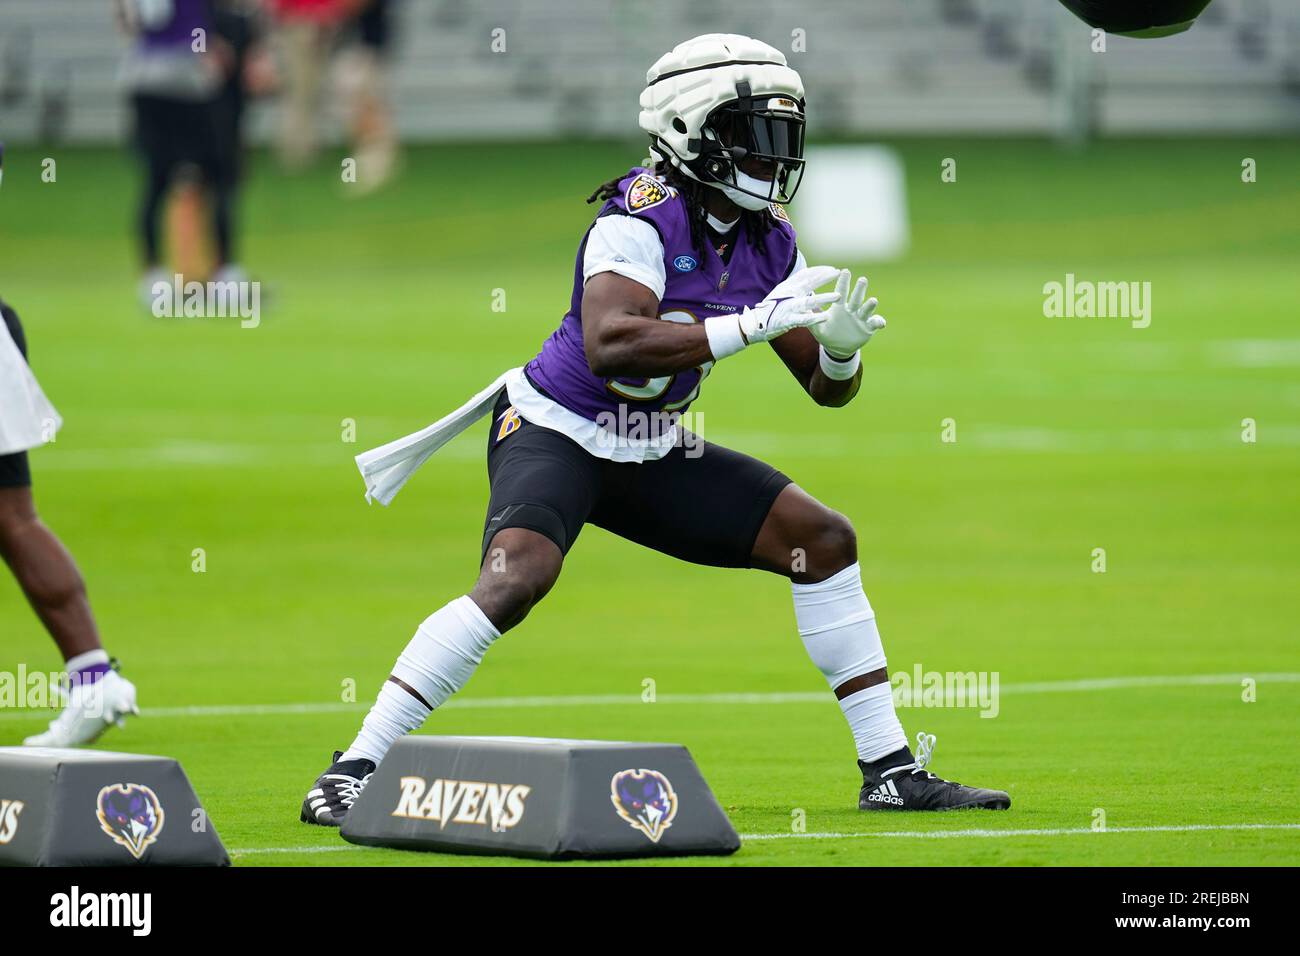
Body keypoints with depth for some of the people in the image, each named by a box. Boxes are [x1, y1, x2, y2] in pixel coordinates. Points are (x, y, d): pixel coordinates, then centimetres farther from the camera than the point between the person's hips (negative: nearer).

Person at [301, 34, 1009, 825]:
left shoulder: (768, 240, 1)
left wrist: (842, 345, -18)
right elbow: (609, 344, -38)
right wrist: (753, 325, -38)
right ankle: (353, 771, -27)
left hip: (652, 452, 8)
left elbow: (829, 388, 6)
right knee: (517, 578, -32)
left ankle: (891, 770, 9)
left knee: (825, 540, 2)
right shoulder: (643, 218, -22)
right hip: (556, 433, -8)